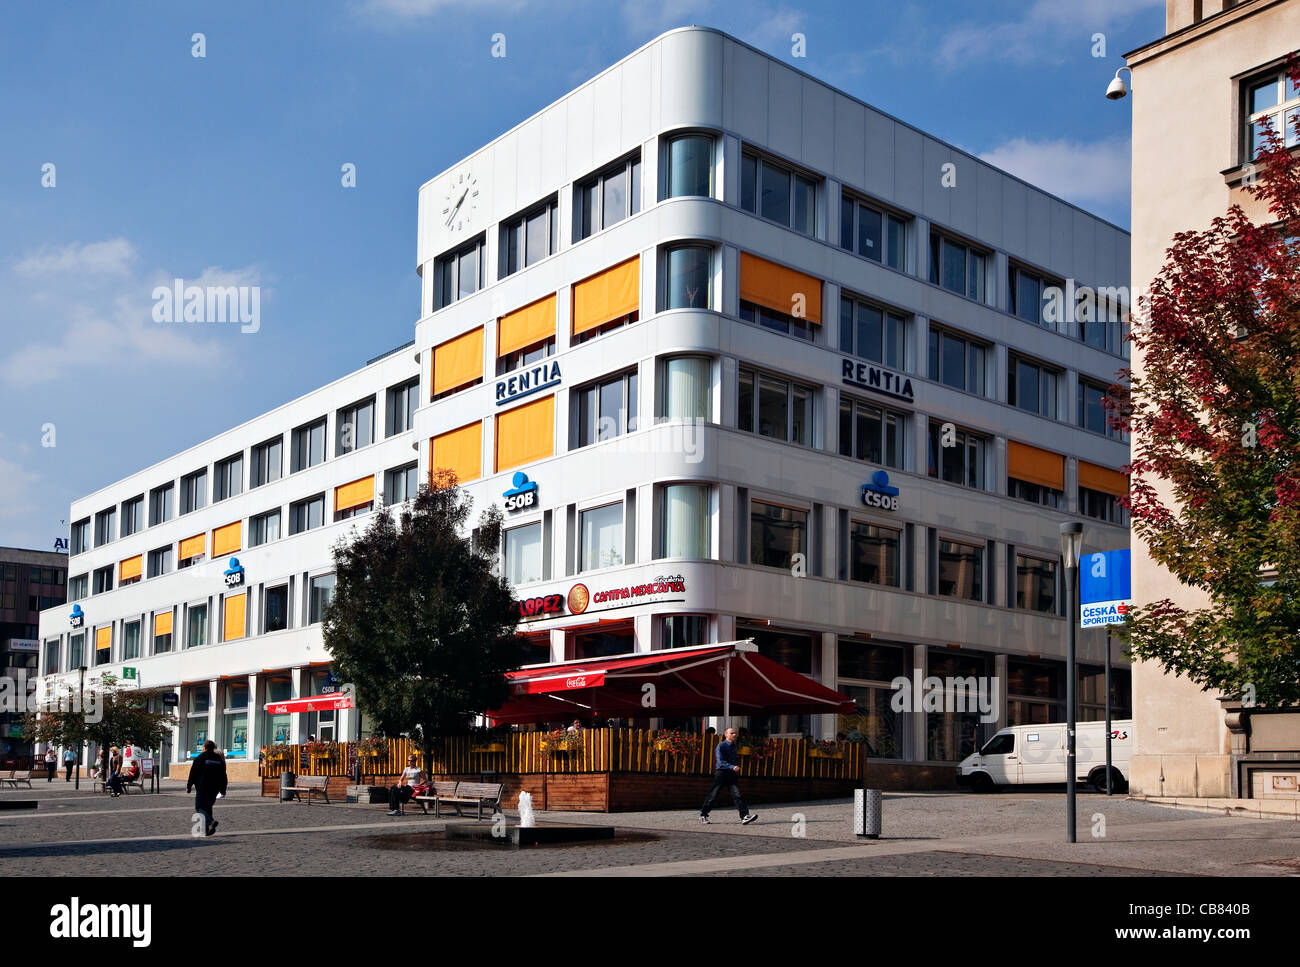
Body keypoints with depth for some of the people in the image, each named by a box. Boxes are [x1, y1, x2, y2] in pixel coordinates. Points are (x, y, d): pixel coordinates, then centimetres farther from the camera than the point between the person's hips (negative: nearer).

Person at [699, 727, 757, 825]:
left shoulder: (733, 746, 13)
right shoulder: (721, 746, -8)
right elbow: (720, 762, -19)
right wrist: (732, 767, -30)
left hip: (732, 774, 5)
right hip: (721, 772, -5)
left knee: (737, 794, -10)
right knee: (713, 795, 4)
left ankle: (745, 817, -19)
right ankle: (703, 815, 19)